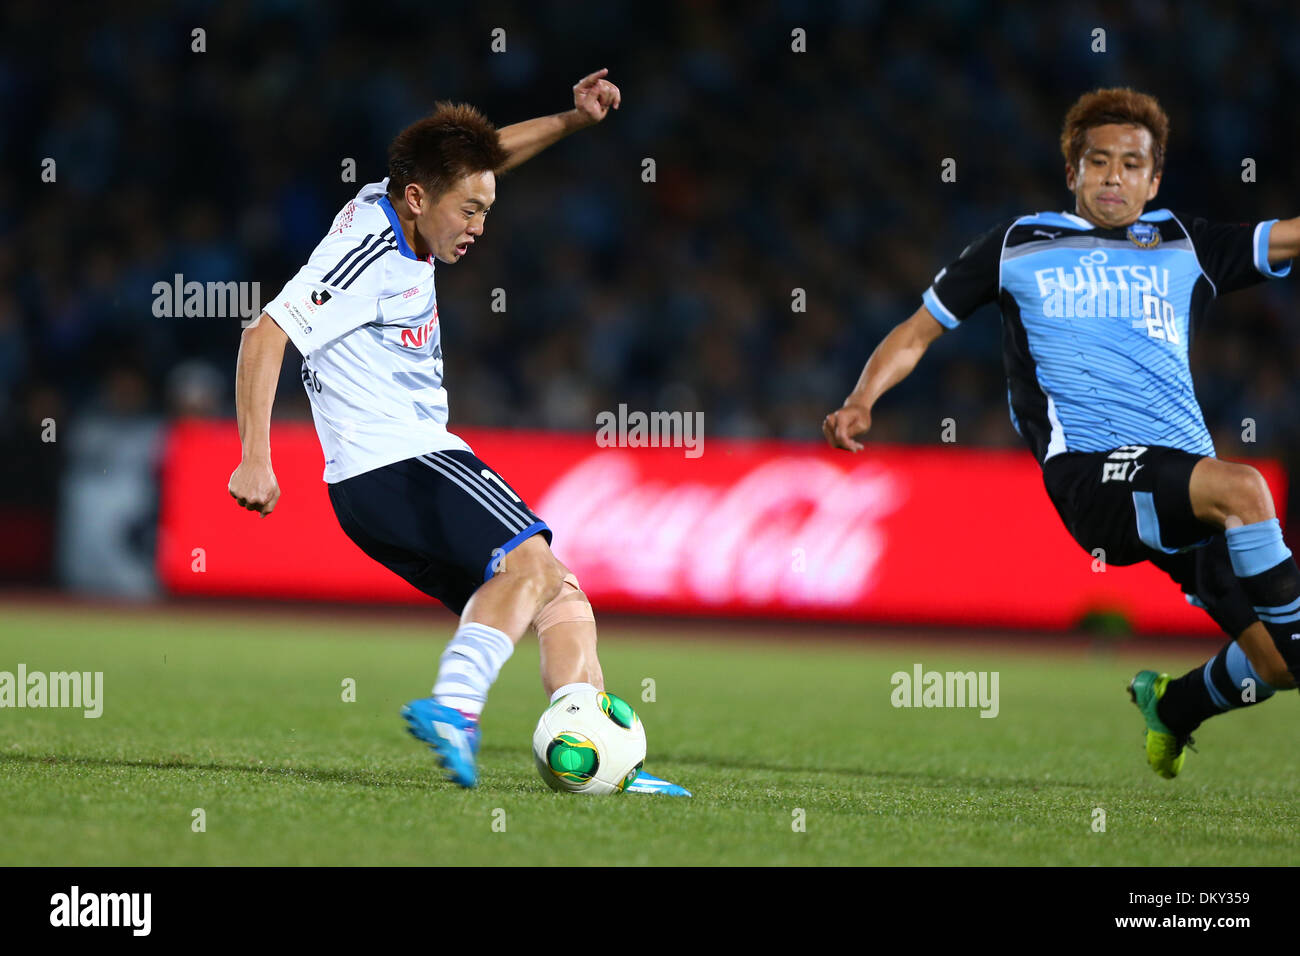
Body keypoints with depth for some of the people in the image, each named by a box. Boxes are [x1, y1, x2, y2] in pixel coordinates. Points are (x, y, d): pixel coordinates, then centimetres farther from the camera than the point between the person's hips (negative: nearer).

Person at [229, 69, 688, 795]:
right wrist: (256, 460, -28)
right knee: (531, 563, -26)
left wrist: (571, 121, 18)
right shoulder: (371, 256, -16)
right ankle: (454, 709, -41)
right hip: (394, 465, -10)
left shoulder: (401, 211, 12)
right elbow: (266, 336, -22)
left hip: (415, 459, 10)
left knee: (562, 598, 5)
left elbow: (480, 159, 30)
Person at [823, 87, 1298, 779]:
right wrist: (860, 402, 5)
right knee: (1243, 489, -36)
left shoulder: (1185, 247, 21)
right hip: (1089, 470, -4)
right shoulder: (1018, 247, 17)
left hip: (1187, 476, 4)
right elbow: (918, 332, 21)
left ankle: (1173, 708, 29)